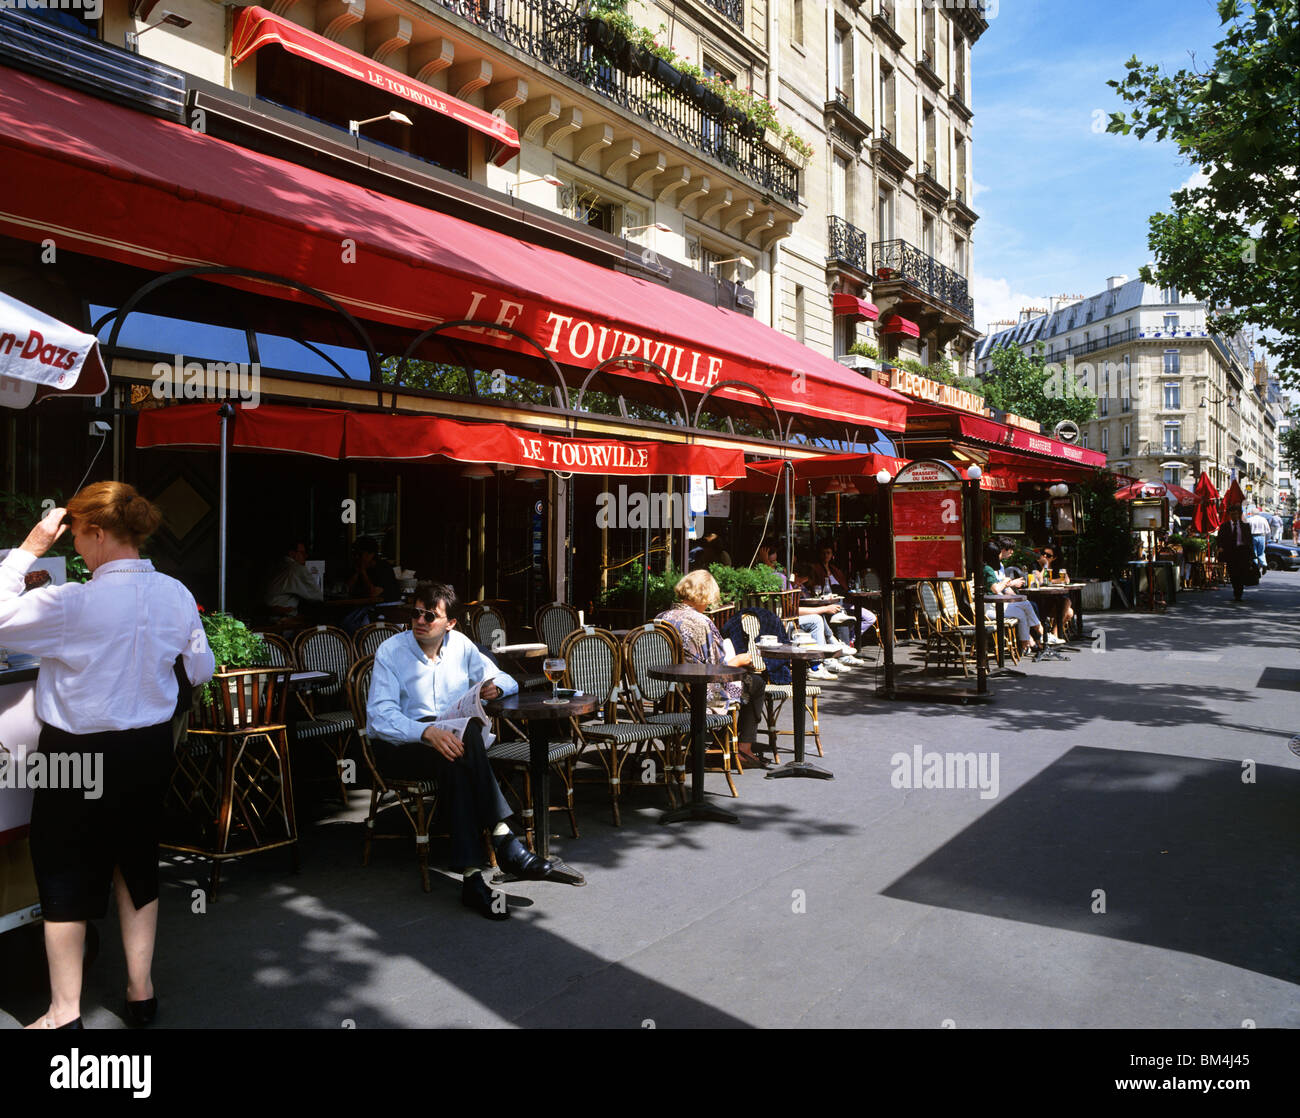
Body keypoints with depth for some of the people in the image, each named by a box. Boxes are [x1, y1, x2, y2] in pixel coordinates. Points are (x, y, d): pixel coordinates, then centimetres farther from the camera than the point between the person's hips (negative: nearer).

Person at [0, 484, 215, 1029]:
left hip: (79, 753, -5)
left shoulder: (75, 603, -23)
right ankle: (141, 992, 31)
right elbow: (201, 671, 5)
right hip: (150, 749, 5)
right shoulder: (176, 595, -6)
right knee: (137, 864, 19)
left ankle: (65, 1013, 22)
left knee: (65, 875, 12)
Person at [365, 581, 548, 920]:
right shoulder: (391, 651, -5)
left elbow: (506, 681, 16)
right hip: (398, 746, -3)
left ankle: (473, 877, -40)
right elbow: (380, 716, -18)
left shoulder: (460, 645, 8)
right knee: (455, 756, -36)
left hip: (451, 736, 3)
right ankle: (503, 838, -38)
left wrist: (496, 686, -10)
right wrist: (428, 732, -35)